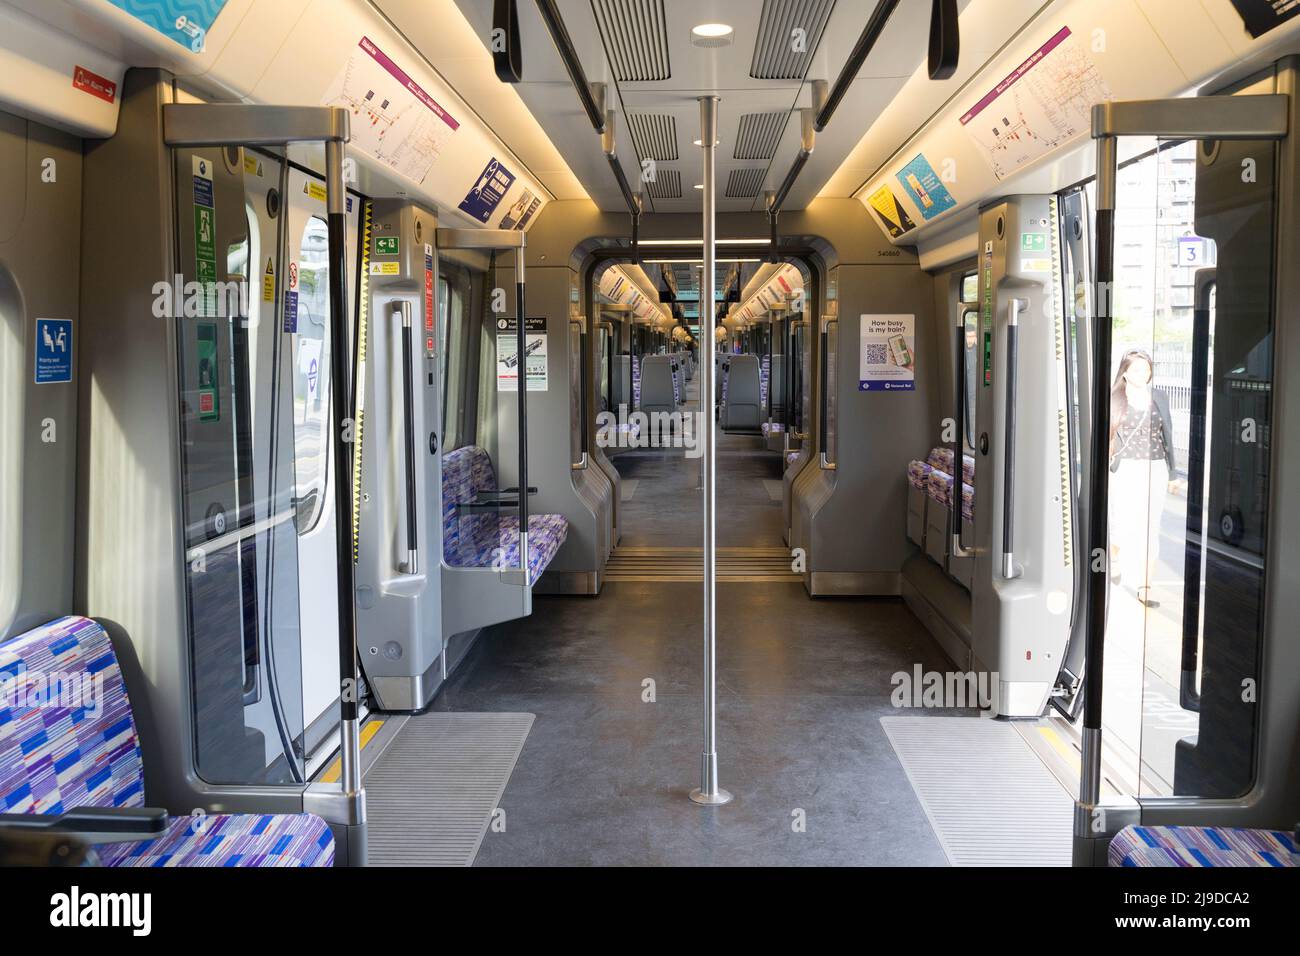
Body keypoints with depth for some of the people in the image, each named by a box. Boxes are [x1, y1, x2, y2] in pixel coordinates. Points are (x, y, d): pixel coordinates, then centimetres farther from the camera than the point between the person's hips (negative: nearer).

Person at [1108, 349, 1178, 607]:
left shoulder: (1159, 397, 9)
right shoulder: (1114, 399, -1)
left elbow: (1167, 436, 14)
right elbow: (1107, 437, 1)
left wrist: (1171, 473, 14)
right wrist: (1106, 472, -3)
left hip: (1155, 470, 3)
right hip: (1125, 470, -3)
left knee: (1150, 530, 2)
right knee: (1124, 525, -5)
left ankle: (1145, 588, 7)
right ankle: (1115, 556, 30)